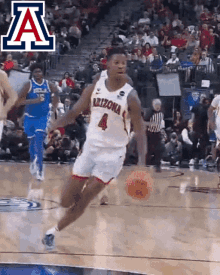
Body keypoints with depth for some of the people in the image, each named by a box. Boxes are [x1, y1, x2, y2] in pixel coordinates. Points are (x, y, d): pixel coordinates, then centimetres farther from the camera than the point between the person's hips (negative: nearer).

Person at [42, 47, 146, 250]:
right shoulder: (95, 87, -2)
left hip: (112, 154, -4)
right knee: (67, 201, 3)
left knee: (84, 200, -8)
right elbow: (74, 113, 6)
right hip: (90, 148, 4)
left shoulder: (130, 96, -13)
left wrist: (142, 162, -25)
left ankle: (54, 231, 12)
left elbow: (140, 130, -13)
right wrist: (53, 127, -8)